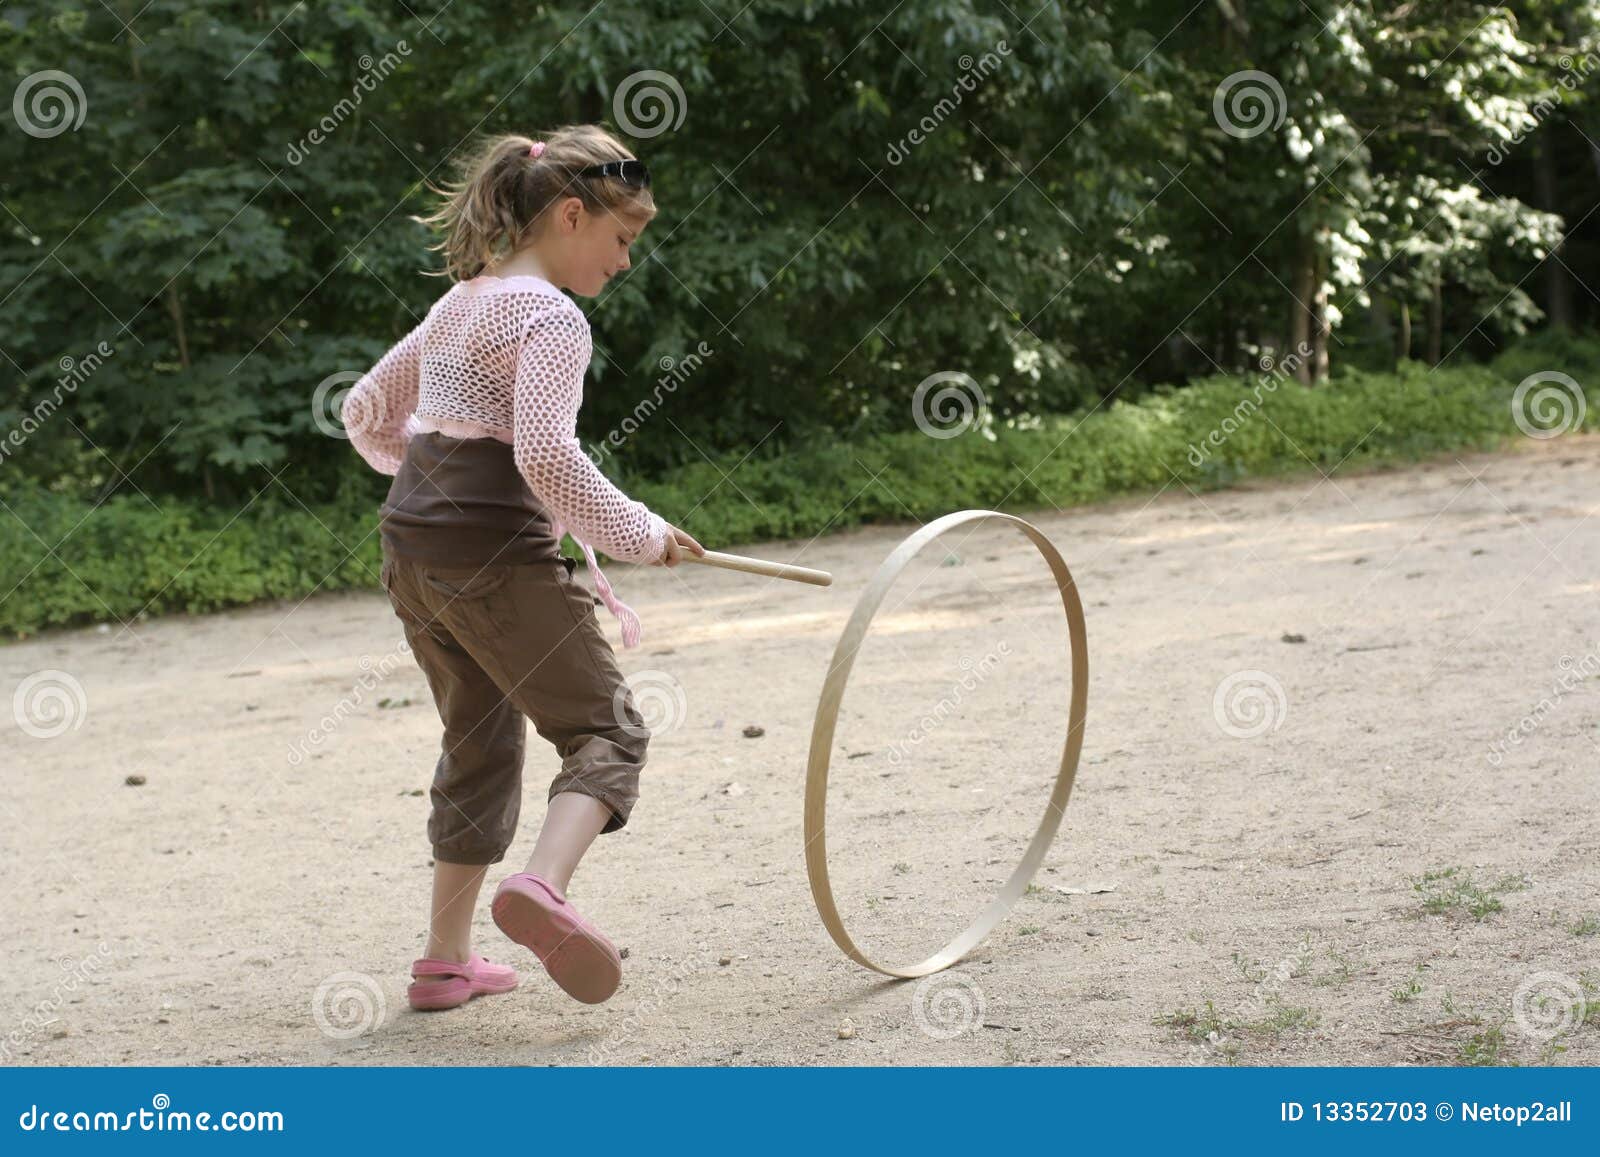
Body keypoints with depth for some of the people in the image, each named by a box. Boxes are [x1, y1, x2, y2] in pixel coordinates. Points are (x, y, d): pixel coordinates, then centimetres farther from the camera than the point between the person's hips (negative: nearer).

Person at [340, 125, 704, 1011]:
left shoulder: (459, 304, 16)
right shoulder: (552, 317, -11)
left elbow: (366, 413, 23)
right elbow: (546, 456, -24)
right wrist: (642, 535, -14)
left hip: (411, 546, 8)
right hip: (496, 555, -8)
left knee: (480, 745, 18)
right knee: (606, 730, -2)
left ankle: (447, 957, 19)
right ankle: (541, 887, -27)